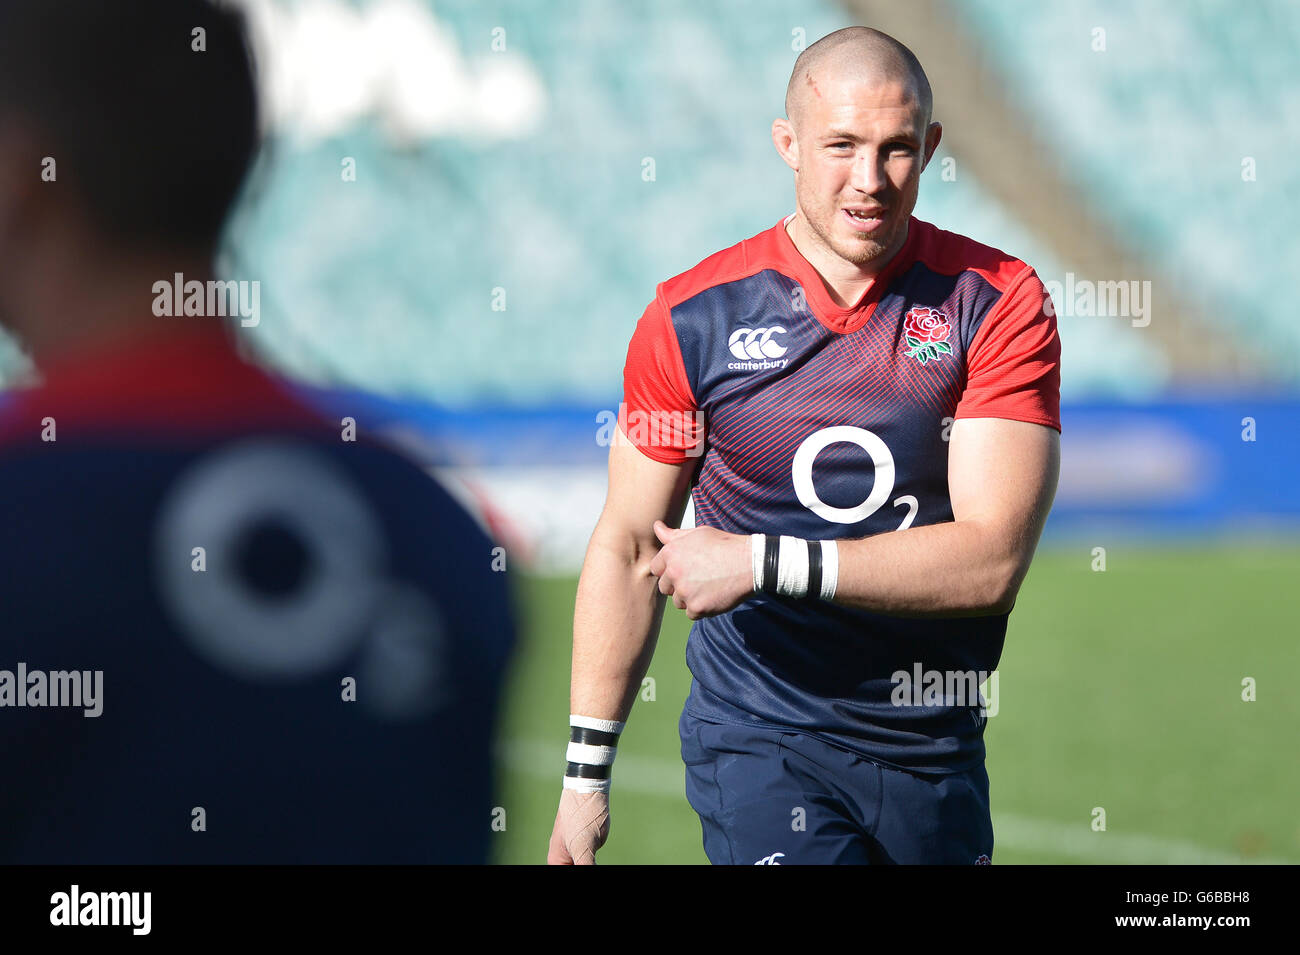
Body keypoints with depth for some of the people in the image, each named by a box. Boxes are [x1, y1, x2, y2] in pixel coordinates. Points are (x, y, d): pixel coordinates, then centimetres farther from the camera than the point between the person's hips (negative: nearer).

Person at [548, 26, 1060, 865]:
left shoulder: (1000, 303, -4)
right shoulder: (694, 317, -2)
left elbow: (991, 560, -13)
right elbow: (628, 549, 6)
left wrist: (763, 564, -17)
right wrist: (587, 772, 4)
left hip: (936, 755, 2)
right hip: (760, 740, -2)